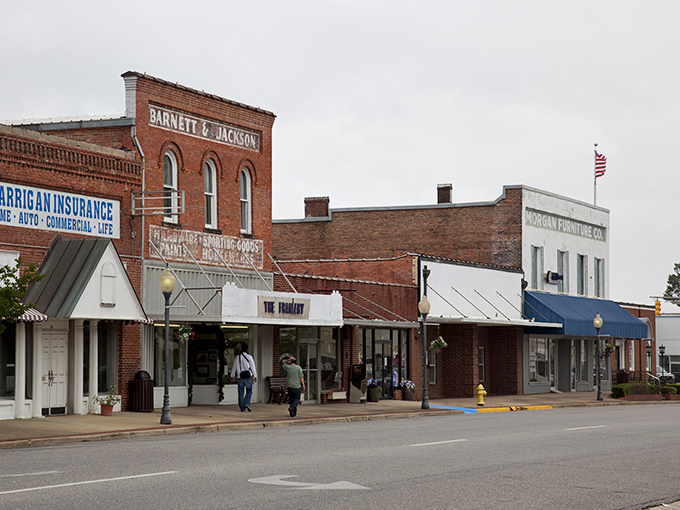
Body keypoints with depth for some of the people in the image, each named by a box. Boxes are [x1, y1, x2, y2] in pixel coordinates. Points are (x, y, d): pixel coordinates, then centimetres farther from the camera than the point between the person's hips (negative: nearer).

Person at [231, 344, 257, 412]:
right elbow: (253, 367, -7)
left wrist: (233, 376, 29)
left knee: (241, 393, 7)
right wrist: (255, 376, -2)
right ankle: (247, 404, -13)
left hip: (240, 378, 2)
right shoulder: (249, 357, -5)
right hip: (248, 377, -2)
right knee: (249, 392, 8)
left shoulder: (237, 357, 4)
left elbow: (234, 368, 14)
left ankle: (242, 408, 7)